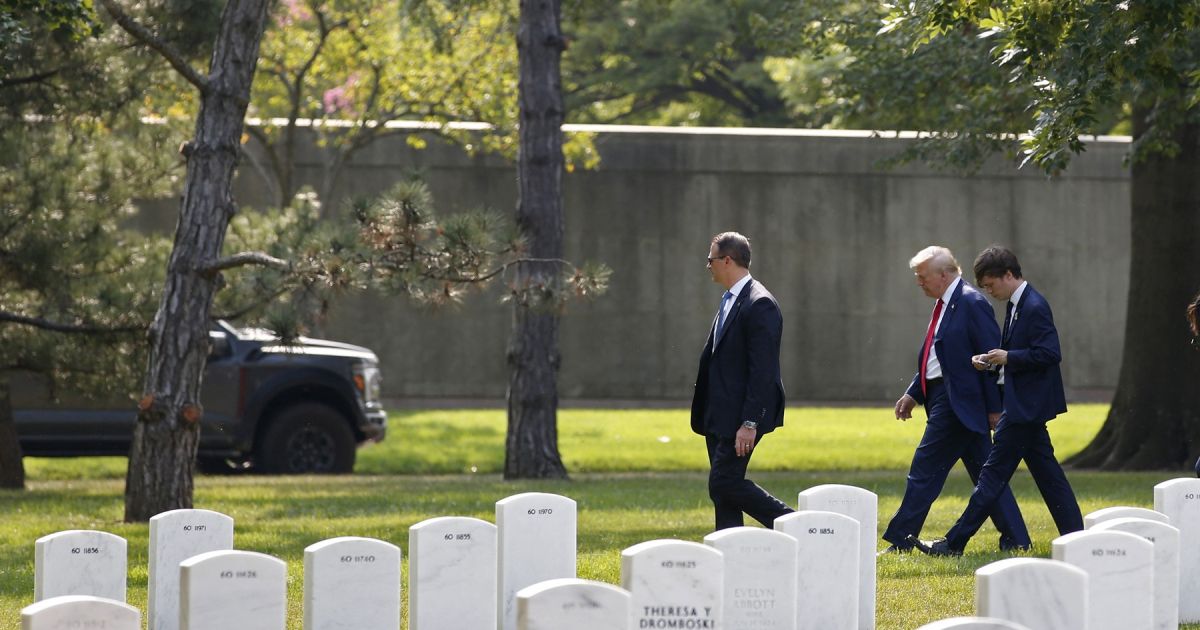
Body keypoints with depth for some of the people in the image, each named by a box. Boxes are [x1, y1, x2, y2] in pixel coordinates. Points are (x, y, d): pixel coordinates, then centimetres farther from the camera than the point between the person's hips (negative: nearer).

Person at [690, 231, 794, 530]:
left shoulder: (760, 304, -16)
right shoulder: (730, 301, 15)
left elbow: (763, 370, -20)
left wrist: (749, 422, -23)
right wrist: (704, 411, 18)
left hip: (741, 416, -10)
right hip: (721, 416, 10)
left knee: (724, 483, -12)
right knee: (722, 487, 9)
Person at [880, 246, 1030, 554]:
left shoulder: (972, 303, -14)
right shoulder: (945, 303, 15)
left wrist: (994, 408, -15)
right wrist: (913, 393, 15)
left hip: (957, 402, -10)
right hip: (943, 398, 10)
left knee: (925, 469, -6)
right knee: (985, 473, 10)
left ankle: (902, 540, -1)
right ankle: (1015, 539, 12)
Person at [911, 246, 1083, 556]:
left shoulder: (1034, 307, -17)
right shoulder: (1016, 305, 14)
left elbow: (1050, 354, -22)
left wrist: (1008, 358, -18)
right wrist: (993, 361, 4)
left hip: (1027, 405, -10)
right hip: (1026, 404, 10)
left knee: (995, 471, -7)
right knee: (1047, 473, 10)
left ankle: (955, 542, -5)